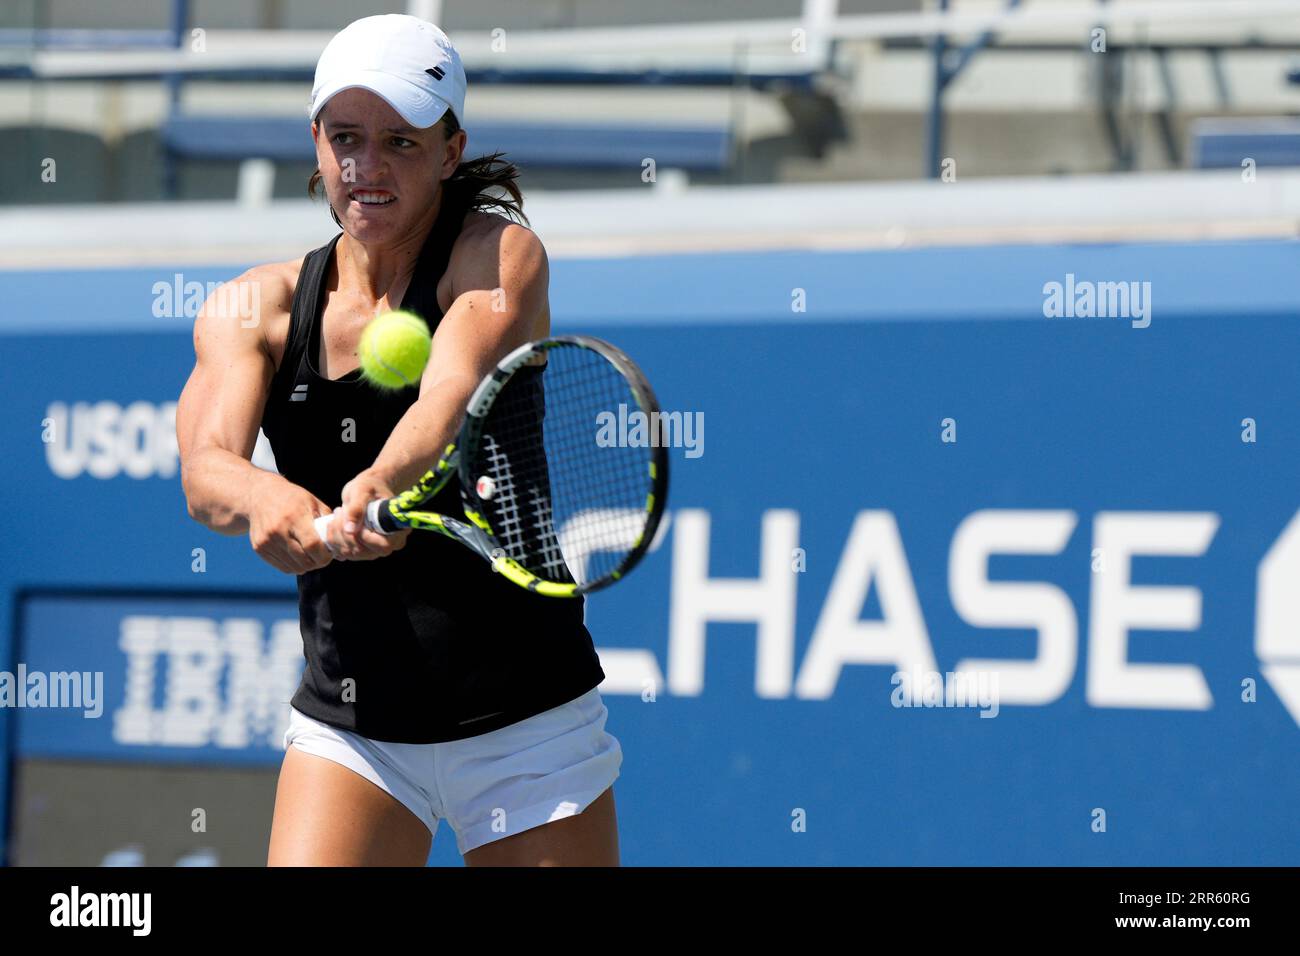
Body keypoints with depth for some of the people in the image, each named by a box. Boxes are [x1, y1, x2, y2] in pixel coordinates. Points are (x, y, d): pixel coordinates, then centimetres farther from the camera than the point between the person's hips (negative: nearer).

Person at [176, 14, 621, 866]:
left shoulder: (499, 254, -7)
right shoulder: (257, 308, 2)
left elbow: (453, 398, -27)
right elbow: (205, 466, -16)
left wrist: (382, 484, -49)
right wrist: (260, 496, -40)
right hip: (347, 727, 2)